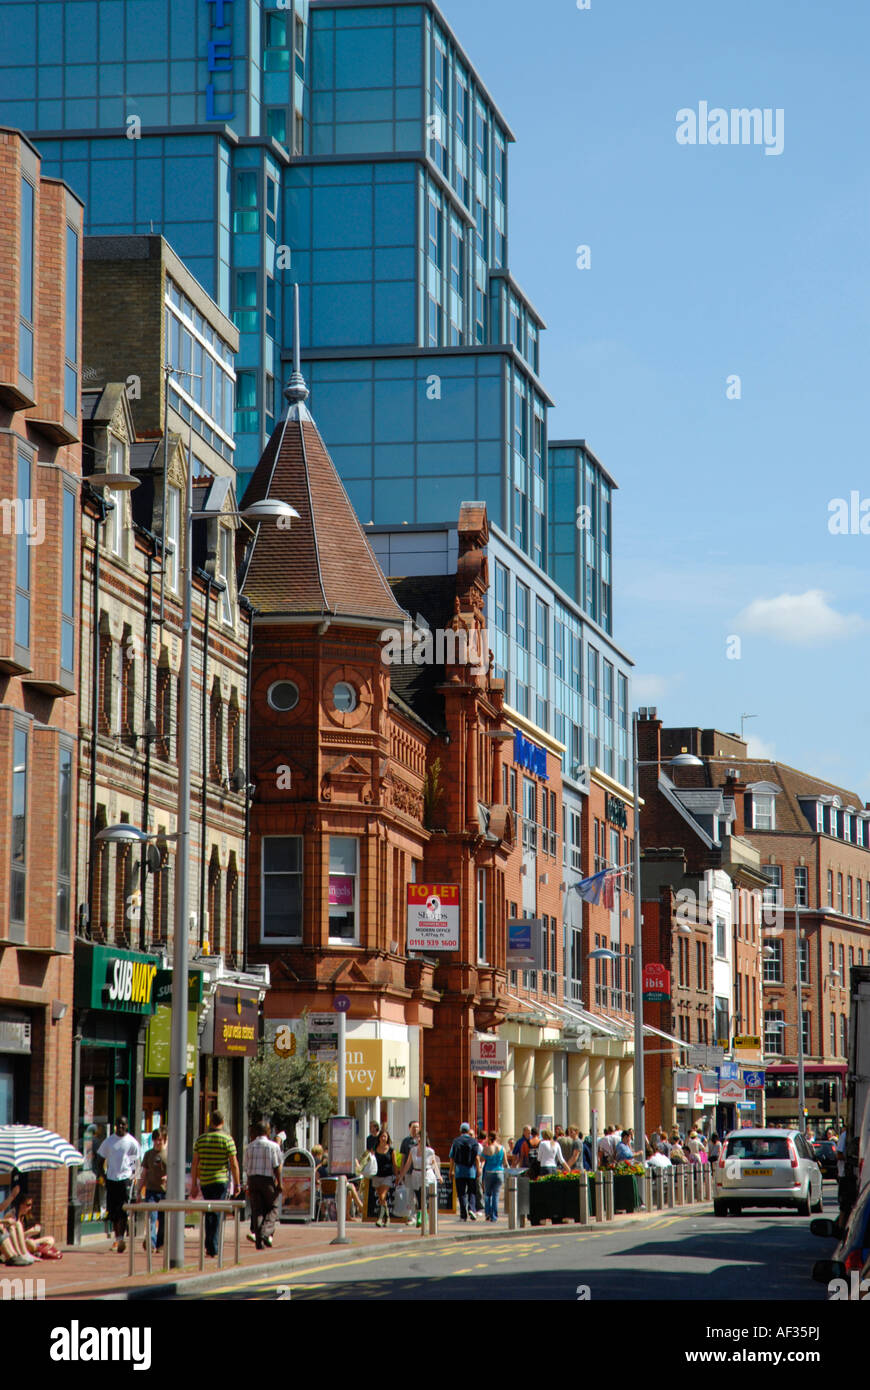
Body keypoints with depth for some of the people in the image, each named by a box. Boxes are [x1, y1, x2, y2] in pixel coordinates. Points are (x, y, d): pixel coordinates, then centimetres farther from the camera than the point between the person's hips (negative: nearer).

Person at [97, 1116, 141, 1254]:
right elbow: (101, 1157, 14)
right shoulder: (109, 1141, 8)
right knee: (112, 1210, 6)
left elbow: (136, 1160, 7)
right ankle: (117, 1238, 16)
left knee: (123, 1210, -12)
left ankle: (121, 1237, -10)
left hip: (125, 1177, -3)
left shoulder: (132, 1142, 2)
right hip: (111, 1178, 3)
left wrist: (134, 1173, -6)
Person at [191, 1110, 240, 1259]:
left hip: (204, 1182, 3)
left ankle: (208, 1245, 14)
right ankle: (213, 1250, -7)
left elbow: (195, 1164, 5)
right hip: (221, 1180, -3)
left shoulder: (201, 1139, 5)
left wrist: (194, 1185, 9)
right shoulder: (227, 1139, -6)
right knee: (217, 1214, -3)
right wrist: (236, 1184, 0)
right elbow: (234, 1163, -8)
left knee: (209, 1213, 17)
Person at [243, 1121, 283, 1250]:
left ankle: (259, 1241, 1)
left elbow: (246, 1168, 12)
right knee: (272, 1208, 8)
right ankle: (266, 1233, -13)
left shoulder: (249, 1147, 8)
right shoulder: (273, 1146, -6)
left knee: (256, 1210, 4)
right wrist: (279, 1183, -1)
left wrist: (248, 1186, 19)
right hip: (267, 1180, -4)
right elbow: (276, 1167, -8)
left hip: (252, 1179, 4)